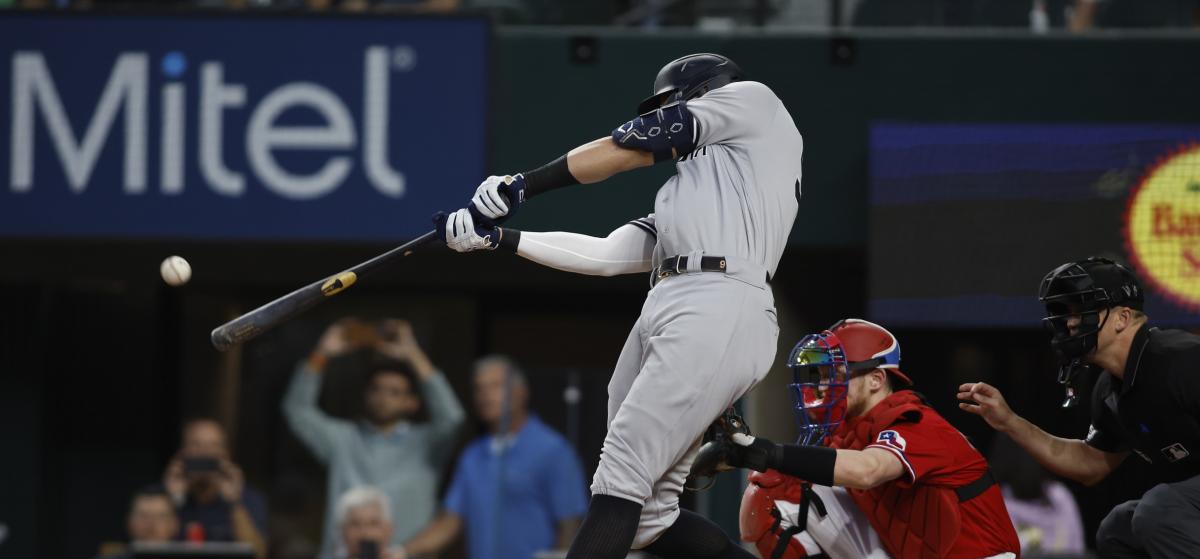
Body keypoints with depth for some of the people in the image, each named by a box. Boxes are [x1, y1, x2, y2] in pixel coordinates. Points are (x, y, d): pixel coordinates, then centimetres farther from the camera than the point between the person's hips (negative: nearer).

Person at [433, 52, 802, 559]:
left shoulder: (750, 99, 14)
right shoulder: (681, 195, 33)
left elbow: (626, 150, 8)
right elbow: (605, 256, 24)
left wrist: (521, 185, 7)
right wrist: (498, 237, 21)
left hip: (716, 313, -8)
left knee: (621, 476, -16)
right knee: (649, 517, 2)